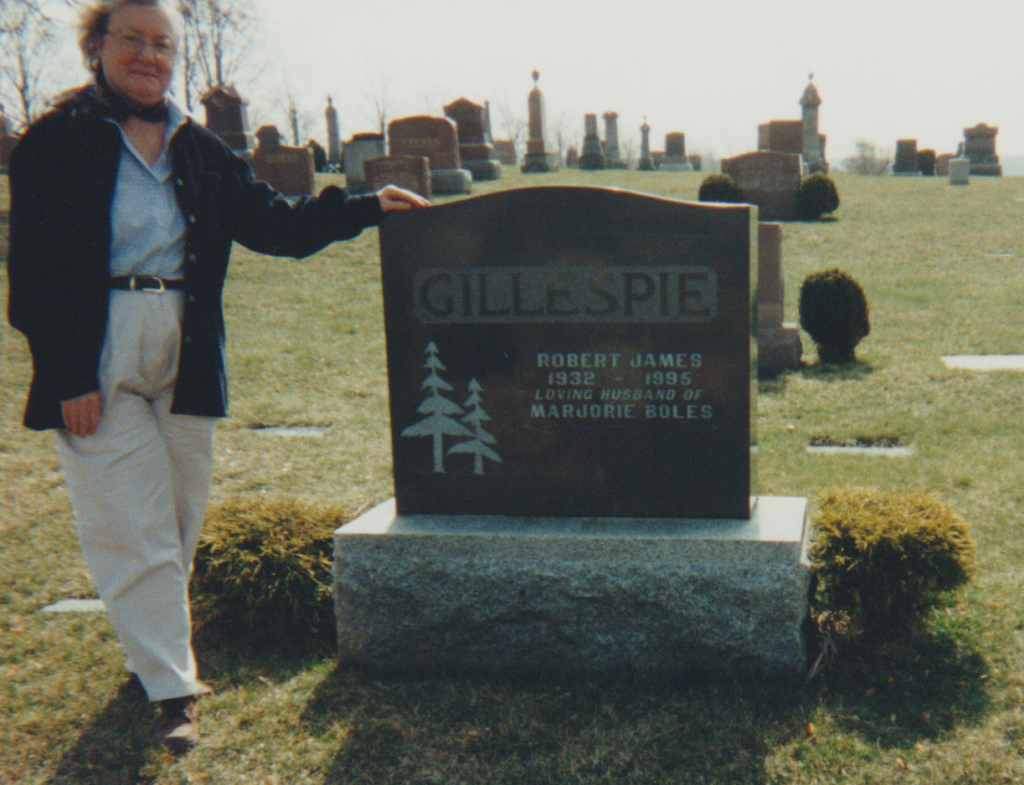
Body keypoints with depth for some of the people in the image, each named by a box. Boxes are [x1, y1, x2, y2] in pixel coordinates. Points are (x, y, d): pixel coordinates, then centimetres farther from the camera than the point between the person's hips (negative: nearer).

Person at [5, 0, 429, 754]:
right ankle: (172, 691, 5)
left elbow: (276, 223, 12)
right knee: (133, 528, -3)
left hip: (185, 354, 5)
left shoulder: (199, 149, 10)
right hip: (99, 359, -5)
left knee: (179, 519, 13)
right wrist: (67, 376, -13)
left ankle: (155, 652, 31)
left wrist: (367, 207, 2)